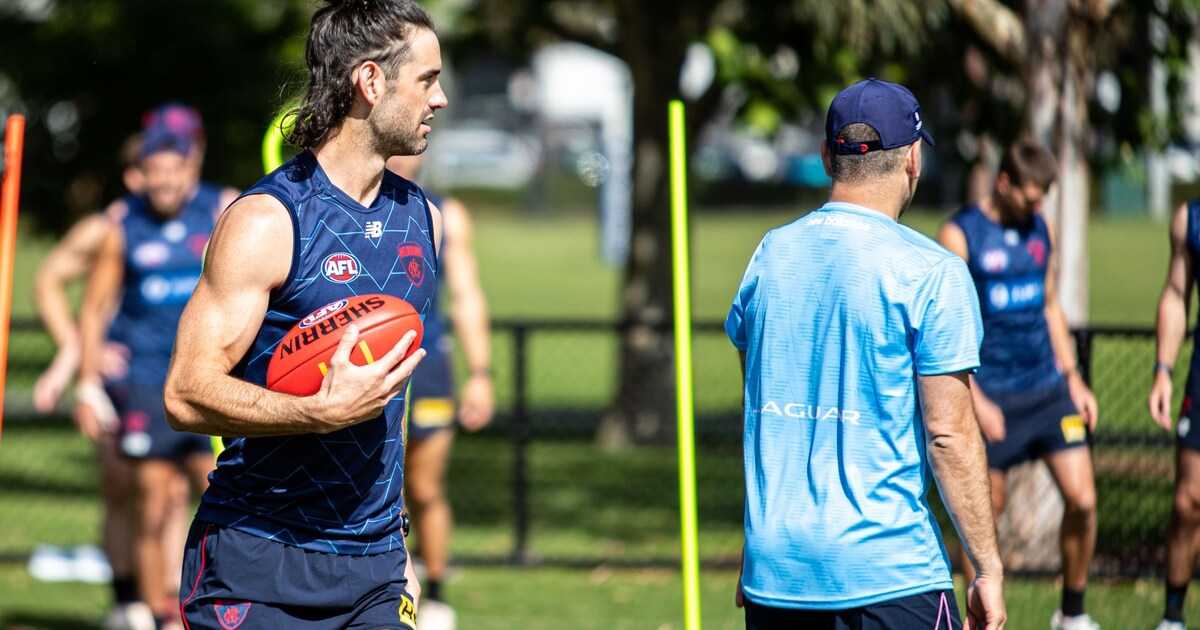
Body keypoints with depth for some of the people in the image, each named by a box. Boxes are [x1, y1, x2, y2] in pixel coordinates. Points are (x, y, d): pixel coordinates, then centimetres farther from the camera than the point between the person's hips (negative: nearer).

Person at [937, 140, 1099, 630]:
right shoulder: (959, 235, -8)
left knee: (1082, 499, -3)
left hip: (1048, 388, 5)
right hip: (991, 399, -5)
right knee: (985, 511, 1)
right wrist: (975, 400, -15)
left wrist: (1073, 377, 15)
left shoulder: (1041, 230, 10)